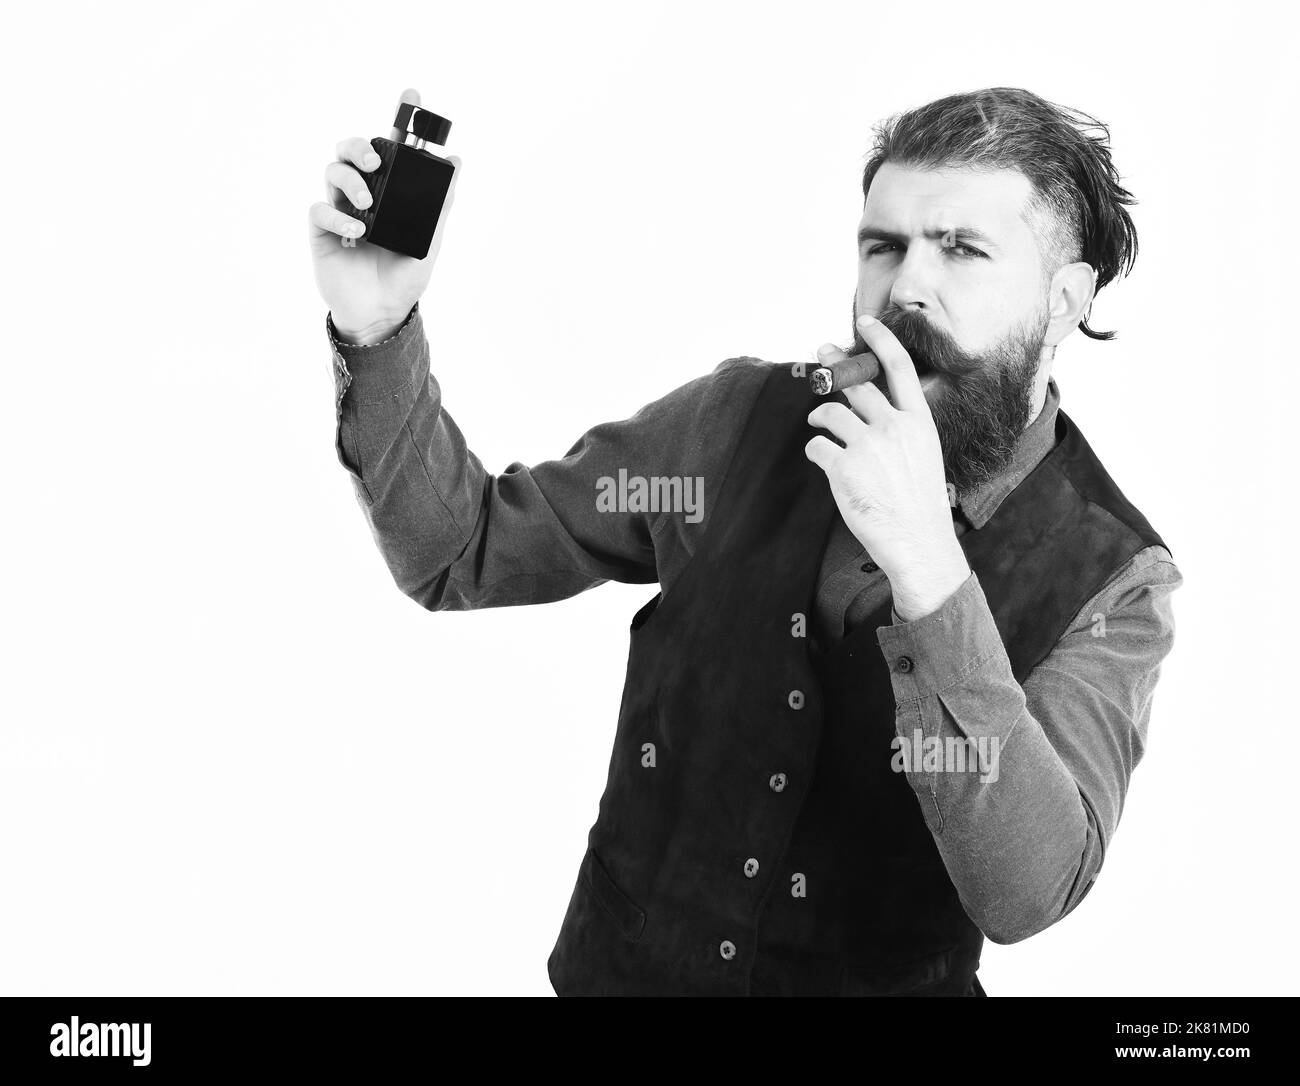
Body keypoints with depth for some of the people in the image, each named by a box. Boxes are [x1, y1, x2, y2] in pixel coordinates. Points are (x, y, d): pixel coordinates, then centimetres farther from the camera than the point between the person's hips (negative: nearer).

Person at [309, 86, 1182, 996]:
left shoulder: (1113, 578, -10)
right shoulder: (741, 419, -4)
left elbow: (1026, 891, -23)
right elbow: (461, 552, 0)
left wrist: (927, 566, -30)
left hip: (884, 976, -1)